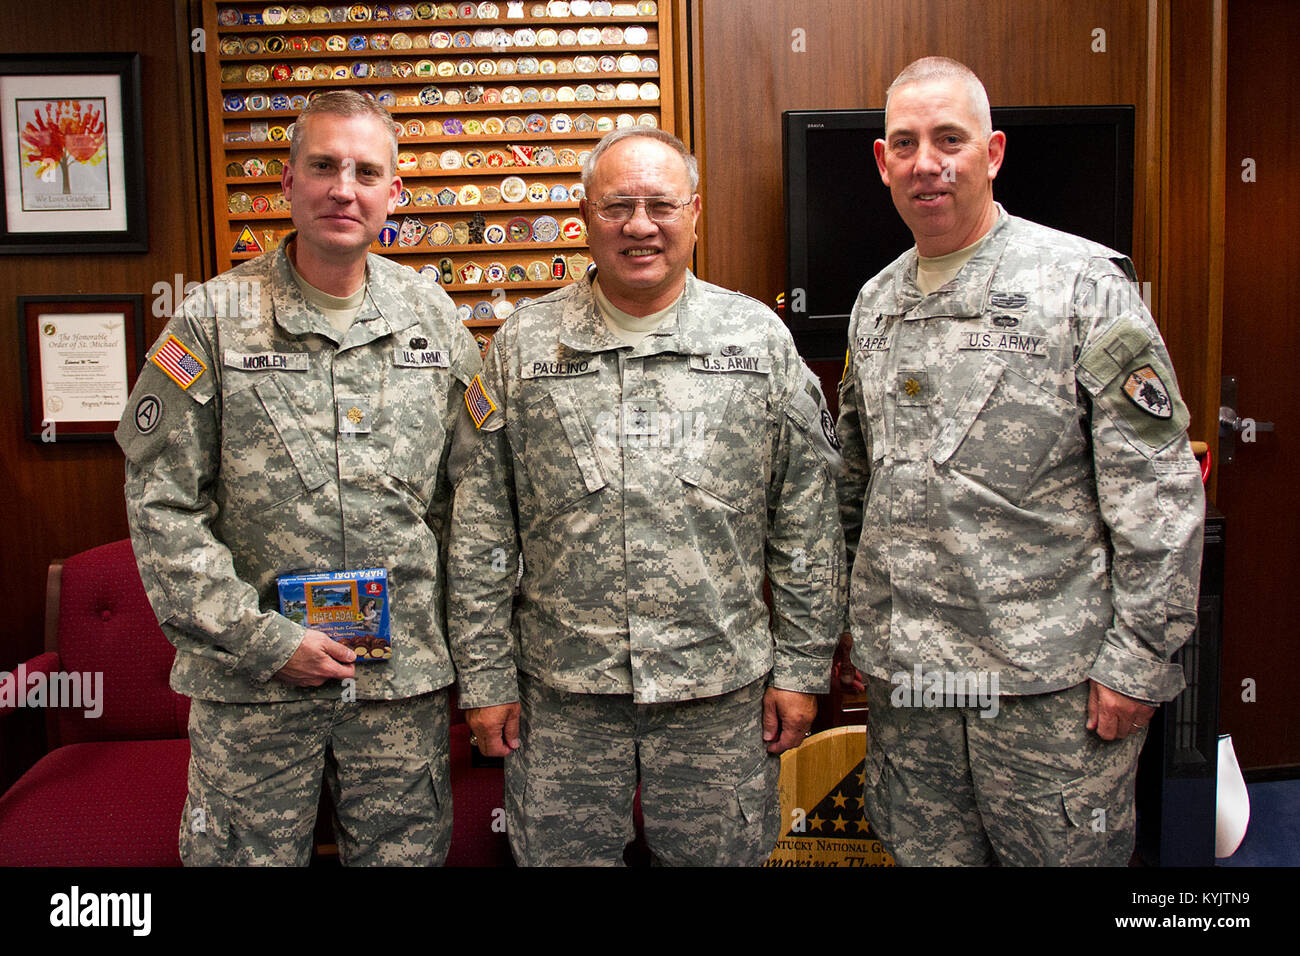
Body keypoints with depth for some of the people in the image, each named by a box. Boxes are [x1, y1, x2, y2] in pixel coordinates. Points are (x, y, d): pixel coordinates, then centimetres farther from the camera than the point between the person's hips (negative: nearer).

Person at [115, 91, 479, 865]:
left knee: (404, 850, 16)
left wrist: (466, 642, 4)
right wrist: (262, 639, -12)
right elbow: (160, 505, -6)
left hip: (405, 676, 2)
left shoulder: (432, 315, 4)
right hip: (249, 684, -2)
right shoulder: (213, 319, -5)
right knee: (247, 852, 12)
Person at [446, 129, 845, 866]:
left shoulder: (761, 340, 1)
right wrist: (486, 679, 0)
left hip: (724, 693, 0)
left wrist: (803, 668, 1)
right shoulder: (522, 347, 1)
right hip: (560, 695, 1)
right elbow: (480, 533, 2)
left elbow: (808, 526, 2)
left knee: (721, 855, 14)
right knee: (562, 853, 13)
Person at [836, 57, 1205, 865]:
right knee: (926, 849, 16)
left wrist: (1139, 660, -12)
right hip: (904, 672, 5)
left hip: (1048, 677, -5)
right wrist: (847, 616, 16)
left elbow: (1160, 491, -10)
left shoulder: (1084, 283, -7)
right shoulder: (875, 303, 11)